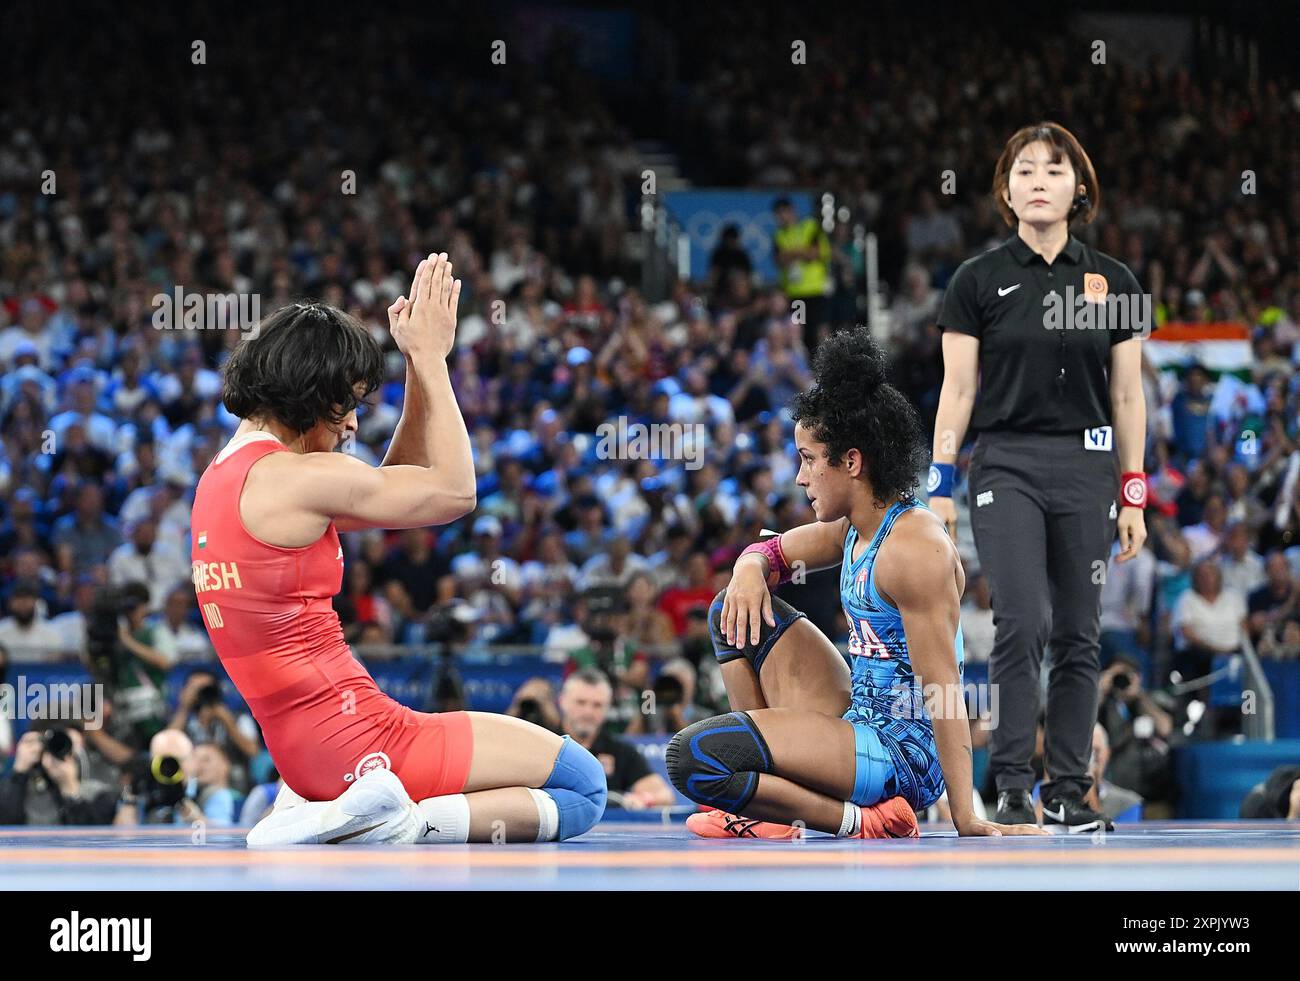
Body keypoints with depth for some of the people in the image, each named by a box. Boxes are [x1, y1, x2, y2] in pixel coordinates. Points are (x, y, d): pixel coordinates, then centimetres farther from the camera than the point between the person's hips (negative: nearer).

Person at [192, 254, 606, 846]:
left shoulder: (222, 477, 13)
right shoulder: (295, 478, -16)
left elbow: (395, 485, 22)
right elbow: (454, 491, -3)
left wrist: (419, 365, 17)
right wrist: (430, 358, 5)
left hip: (299, 751, 10)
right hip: (353, 737, -10)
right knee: (583, 785, -1)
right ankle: (406, 826, -17)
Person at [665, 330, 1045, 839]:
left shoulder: (914, 547, -19)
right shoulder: (854, 527, 10)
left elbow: (944, 686, -22)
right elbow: (772, 552, 28)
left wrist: (966, 817, -24)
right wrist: (749, 571, 0)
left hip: (904, 754, -10)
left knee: (693, 757, -24)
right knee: (740, 609, 20)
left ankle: (860, 819, -12)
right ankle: (762, 799, 10)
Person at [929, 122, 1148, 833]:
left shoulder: (1114, 283, 7)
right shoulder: (978, 281, 2)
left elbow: (1128, 395, 8)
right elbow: (958, 390, 1)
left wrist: (1133, 495, 4)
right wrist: (939, 486, -5)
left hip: (1088, 467, 2)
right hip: (1007, 464, -2)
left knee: (1078, 635, 3)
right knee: (1022, 623, -15)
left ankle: (1069, 790, 9)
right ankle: (1011, 785, -7)